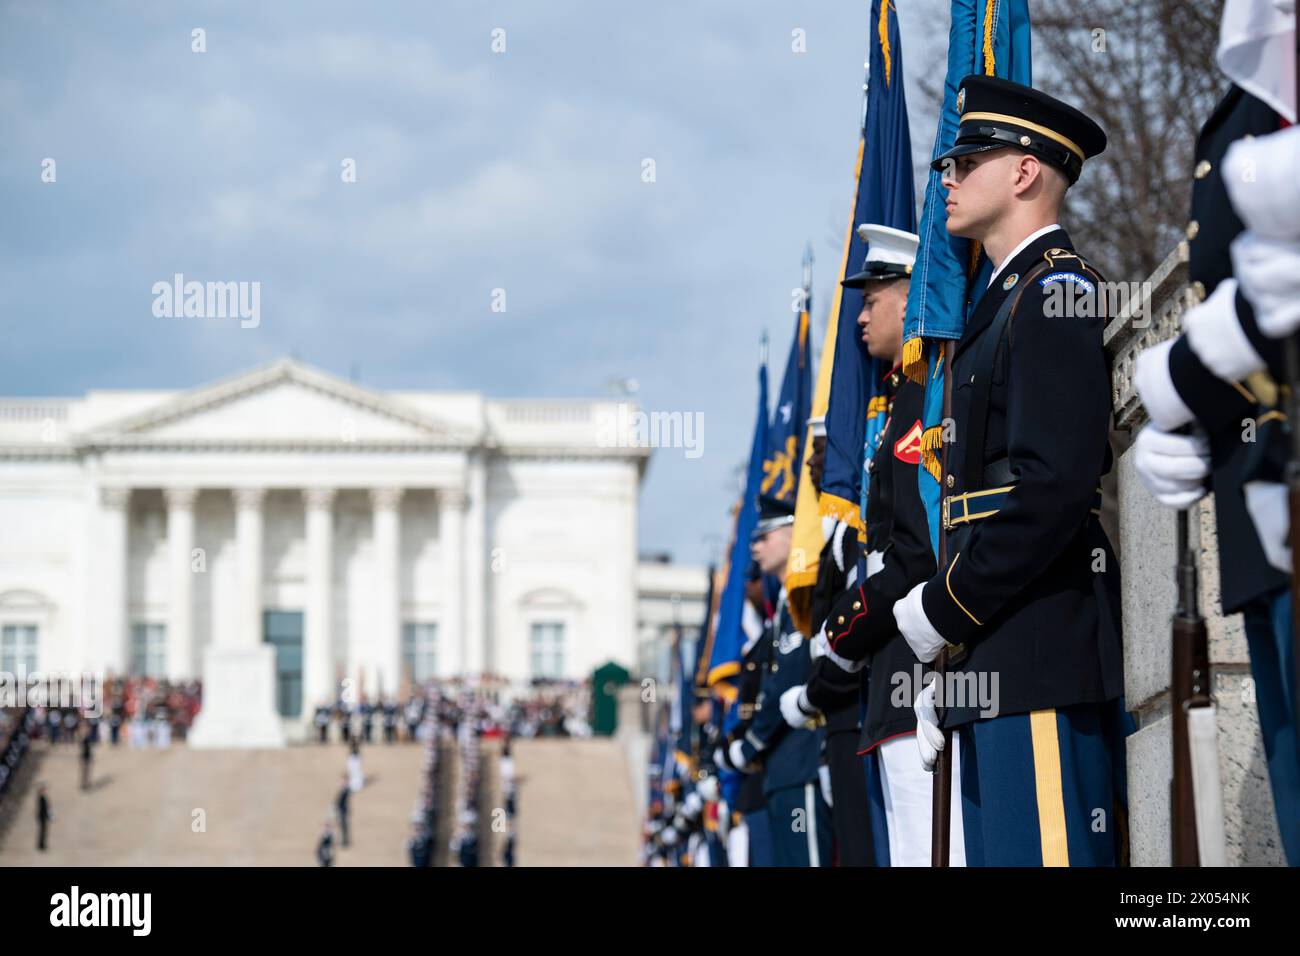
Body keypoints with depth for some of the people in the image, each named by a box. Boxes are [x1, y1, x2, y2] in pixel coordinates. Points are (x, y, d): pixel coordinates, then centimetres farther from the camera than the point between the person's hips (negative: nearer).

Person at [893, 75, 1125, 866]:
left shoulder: (1057, 291, -8)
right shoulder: (1011, 299, 23)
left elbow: (1056, 481, -20)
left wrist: (939, 609, -14)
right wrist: (950, 681, 17)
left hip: (1042, 658, -10)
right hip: (999, 664, 10)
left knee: (1041, 849, -12)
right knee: (1000, 852, 9)